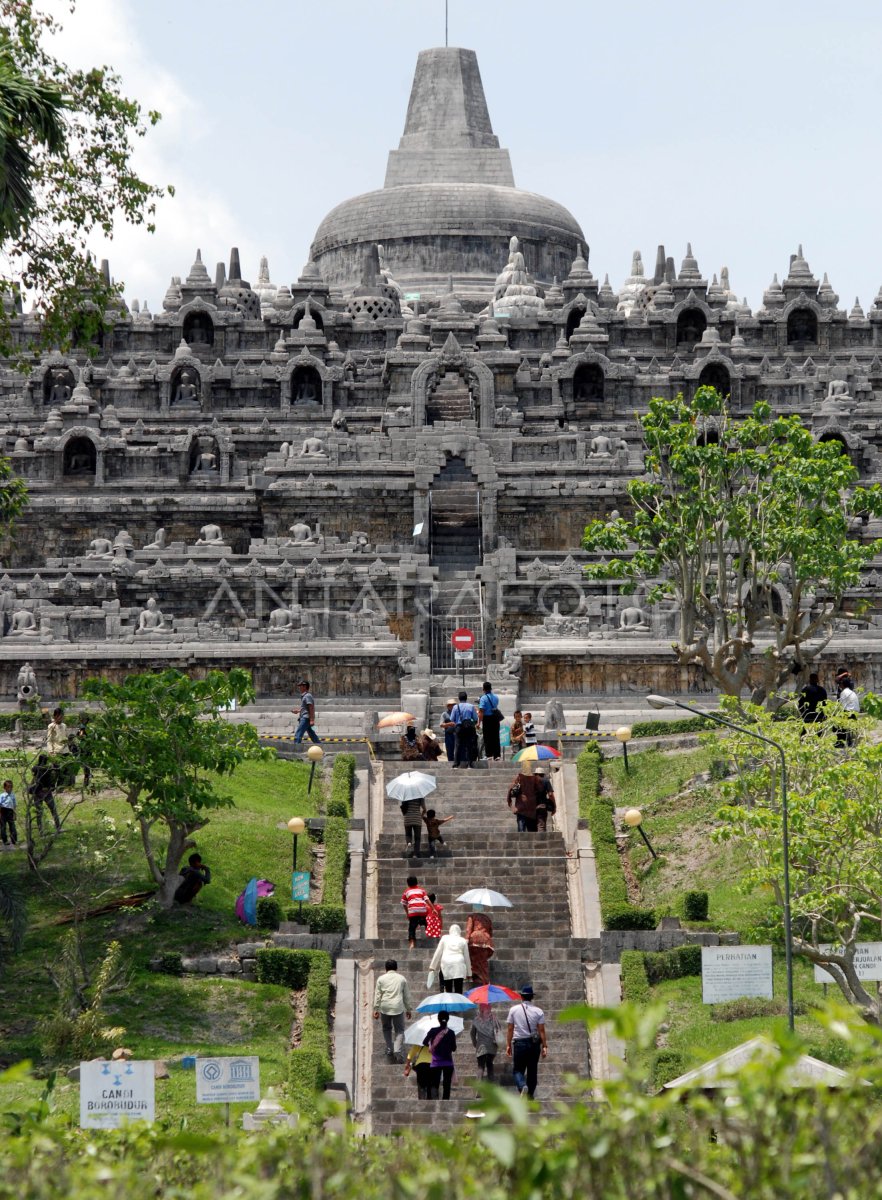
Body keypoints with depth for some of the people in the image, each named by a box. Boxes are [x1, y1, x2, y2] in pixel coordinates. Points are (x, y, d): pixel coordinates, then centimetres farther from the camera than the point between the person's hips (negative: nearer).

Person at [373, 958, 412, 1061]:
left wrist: (376, 1009, 7)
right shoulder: (402, 979, 6)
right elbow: (407, 996, 10)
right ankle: (397, 1050, -12)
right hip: (398, 1008, -1)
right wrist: (408, 1009, 19)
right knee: (399, 1030, 7)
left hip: (385, 1007, 1)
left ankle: (389, 1050, 17)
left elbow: (377, 995, 2)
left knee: (387, 1029, 19)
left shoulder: (381, 979, 3)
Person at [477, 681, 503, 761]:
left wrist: (479, 722, -17)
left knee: (487, 737, 0)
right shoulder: (496, 697, 6)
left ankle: (488, 754, -5)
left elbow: (481, 712, -18)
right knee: (496, 737, 8)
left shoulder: (483, 698, -12)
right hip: (496, 718, 5)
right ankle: (497, 755, 7)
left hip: (487, 718, -5)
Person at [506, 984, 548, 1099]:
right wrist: (544, 1046, -2)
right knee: (532, 1071, 12)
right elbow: (541, 1030, -6)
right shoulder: (538, 1011, -2)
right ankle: (530, 1097, 14)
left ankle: (522, 1086, -25)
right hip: (534, 1043, 1)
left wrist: (508, 1045, 5)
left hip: (519, 1043, -1)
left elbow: (510, 1029, 0)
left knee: (518, 1070, 5)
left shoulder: (514, 1009, -1)